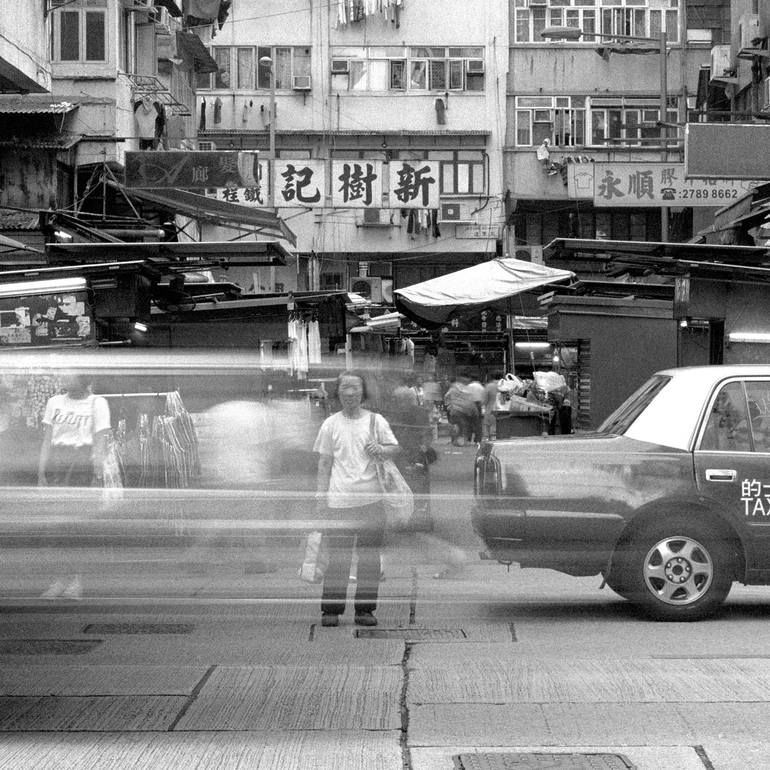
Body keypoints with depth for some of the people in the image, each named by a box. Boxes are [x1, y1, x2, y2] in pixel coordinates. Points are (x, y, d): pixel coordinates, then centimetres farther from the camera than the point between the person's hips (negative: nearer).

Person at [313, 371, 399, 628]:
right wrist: (321, 498, 4)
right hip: (339, 499, -1)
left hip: (370, 499, 1)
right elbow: (324, 465, 9)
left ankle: (365, 609, 10)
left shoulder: (375, 421, 7)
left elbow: (396, 448, 8)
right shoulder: (331, 424, 6)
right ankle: (331, 609, 4)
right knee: (338, 557, -3)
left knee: (369, 558, 3)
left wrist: (380, 449, -14)